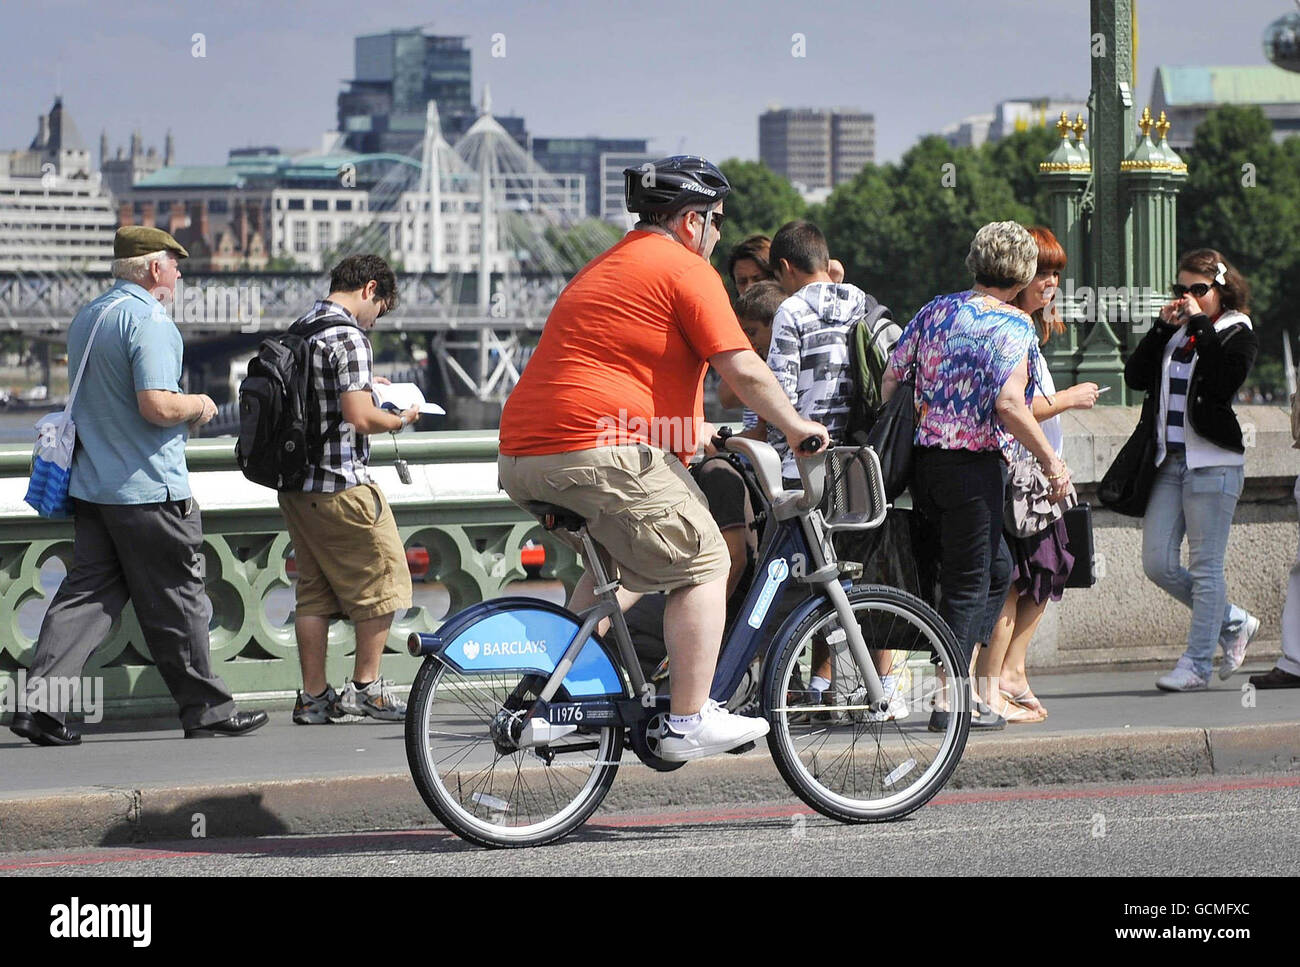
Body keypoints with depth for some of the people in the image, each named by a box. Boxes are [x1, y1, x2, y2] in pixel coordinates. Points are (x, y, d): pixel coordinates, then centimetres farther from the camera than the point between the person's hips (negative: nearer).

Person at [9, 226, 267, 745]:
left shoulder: (85, 318, 14)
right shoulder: (149, 321, -16)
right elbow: (158, 405, -26)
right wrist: (199, 406, -5)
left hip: (92, 484, 8)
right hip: (149, 488, -8)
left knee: (87, 593, 6)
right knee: (176, 600, 2)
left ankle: (40, 702, -4)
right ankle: (205, 707, 11)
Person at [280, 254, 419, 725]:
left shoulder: (299, 330, 12)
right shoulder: (348, 338, -15)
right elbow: (360, 418, -21)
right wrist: (400, 419, -3)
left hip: (295, 487, 8)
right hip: (341, 484, -8)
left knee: (313, 592, 12)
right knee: (382, 582, 5)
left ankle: (313, 698, 13)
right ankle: (365, 687, 9)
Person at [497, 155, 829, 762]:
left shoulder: (605, 268, 29)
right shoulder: (684, 268, -2)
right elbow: (744, 371, -9)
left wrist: (714, 435, 42)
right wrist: (795, 427, 7)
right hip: (601, 452, -10)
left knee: (624, 566, 29)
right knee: (702, 565, 0)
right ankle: (691, 723, -2)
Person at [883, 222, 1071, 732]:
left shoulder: (936, 311, 10)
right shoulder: (1014, 325, -10)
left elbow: (889, 379, 10)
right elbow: (1009, 404, -22)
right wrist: (1051, 459, -14)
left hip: (924, 459, 7)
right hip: (975, 465, -7)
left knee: (997, 569, 21)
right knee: (969, 582, 1)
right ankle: (949, 701, -2)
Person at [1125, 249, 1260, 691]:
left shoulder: (1237, 334, -1)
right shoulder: (1175, 333, 15)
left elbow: (1224, 381, -20)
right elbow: (1135, 377, 4)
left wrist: (1201, 325, -14)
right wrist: (1163, 327, -3)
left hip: (1213, 463, -7)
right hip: (1169, 461, 7)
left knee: (1205, 567, -3)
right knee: (1157, 563, 3)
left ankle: (1197, 664, 3)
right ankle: (1234, 623, 21)